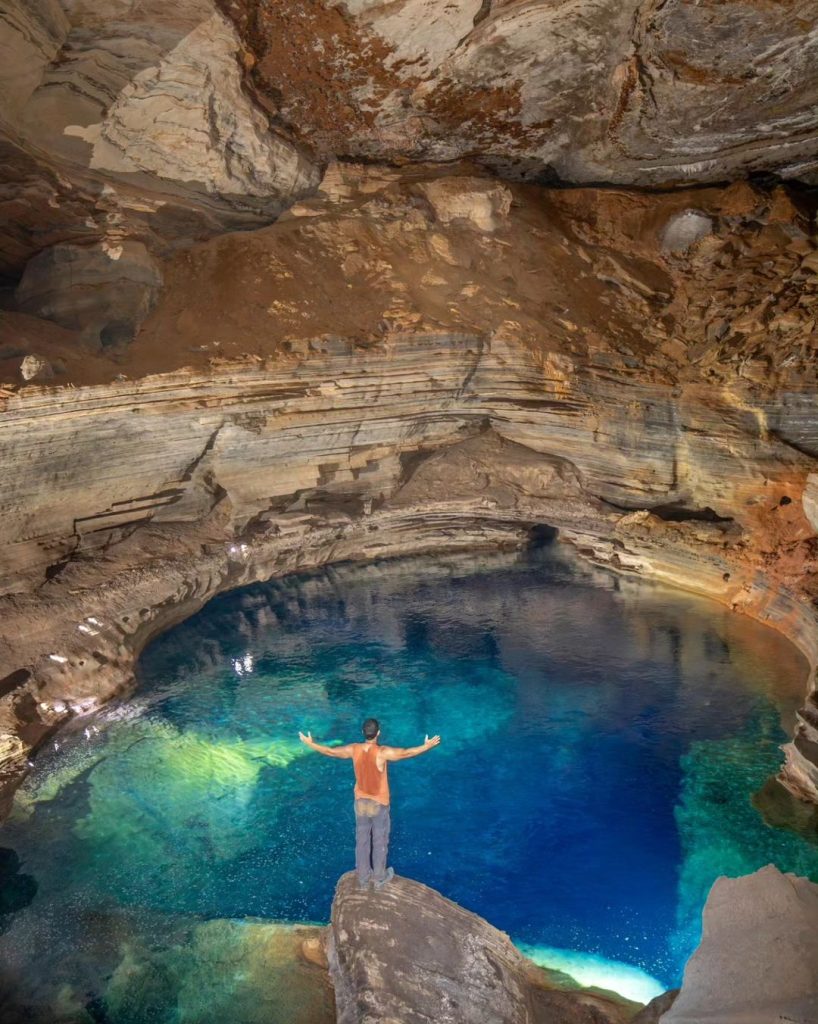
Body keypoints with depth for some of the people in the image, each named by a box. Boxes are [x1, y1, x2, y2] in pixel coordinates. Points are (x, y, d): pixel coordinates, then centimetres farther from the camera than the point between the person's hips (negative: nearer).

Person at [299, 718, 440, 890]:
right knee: (380, 842, 15)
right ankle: (379, 879, 29)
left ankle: (363, 879, 30)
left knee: (362, 840, 17)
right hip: (379, 804, -4)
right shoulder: (383, 752, -27)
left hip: (361, 802, 4)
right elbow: (406, 753, -31)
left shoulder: (354, 749, -13)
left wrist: (310, 743, 10)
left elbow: (330, 751, -3)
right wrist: (427, 746, -24)